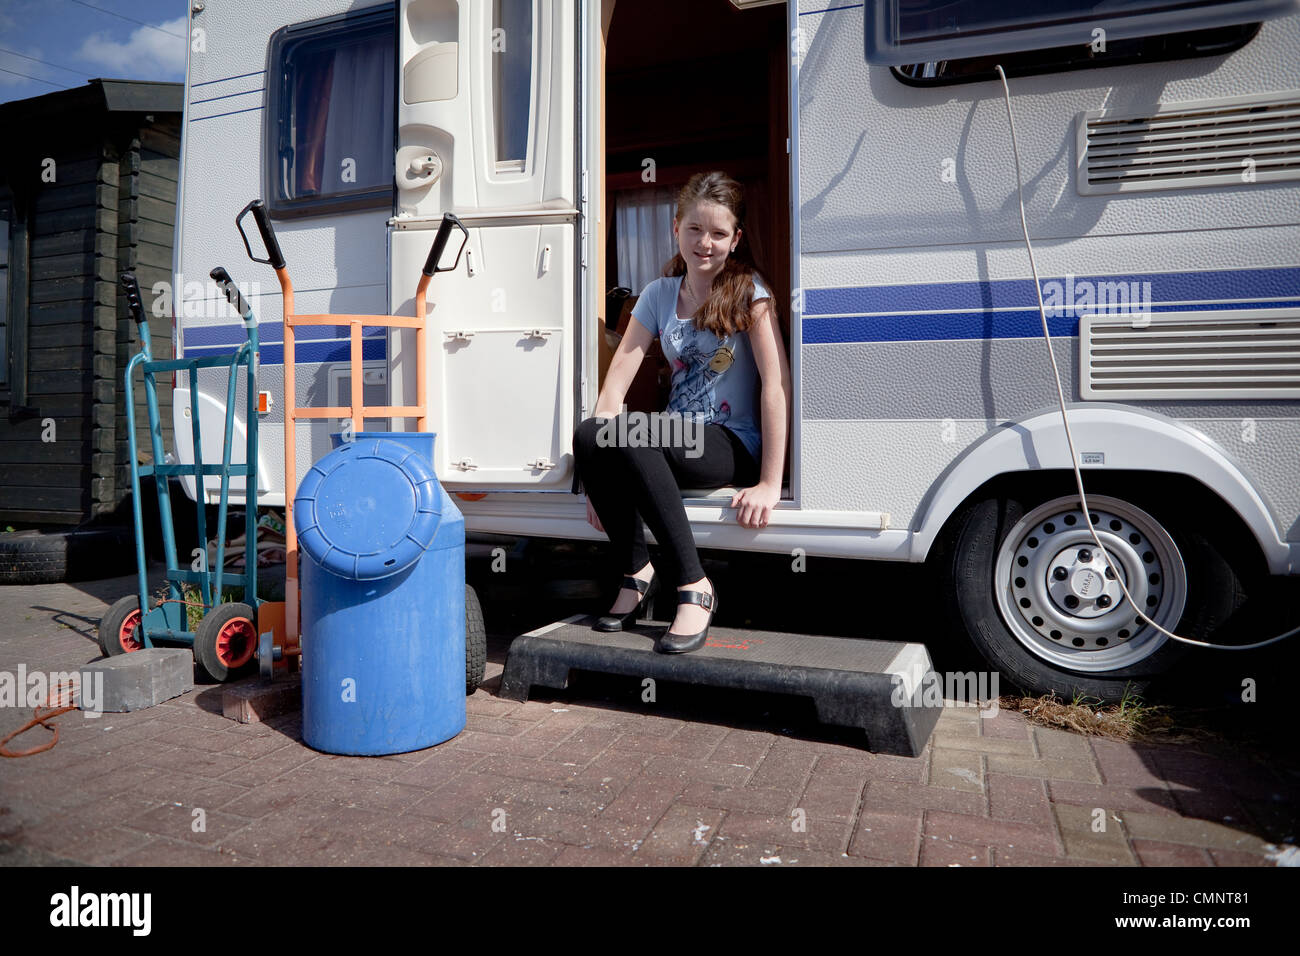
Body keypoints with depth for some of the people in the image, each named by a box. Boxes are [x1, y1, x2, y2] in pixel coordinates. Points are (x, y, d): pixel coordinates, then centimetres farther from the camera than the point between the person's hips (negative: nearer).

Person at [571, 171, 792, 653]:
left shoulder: (748, 291, -3)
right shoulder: (659, 293, 9)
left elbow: (776, 383, -13)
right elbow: (620, 372, -1)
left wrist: (770, 484, -20)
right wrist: (598, 474, -13)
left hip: (734, 445, -4)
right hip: (677, 439, 5)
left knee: (630, 436, -32)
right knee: (587, 435, -25)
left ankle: (694, 587, -23)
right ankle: (636, 572, -7)